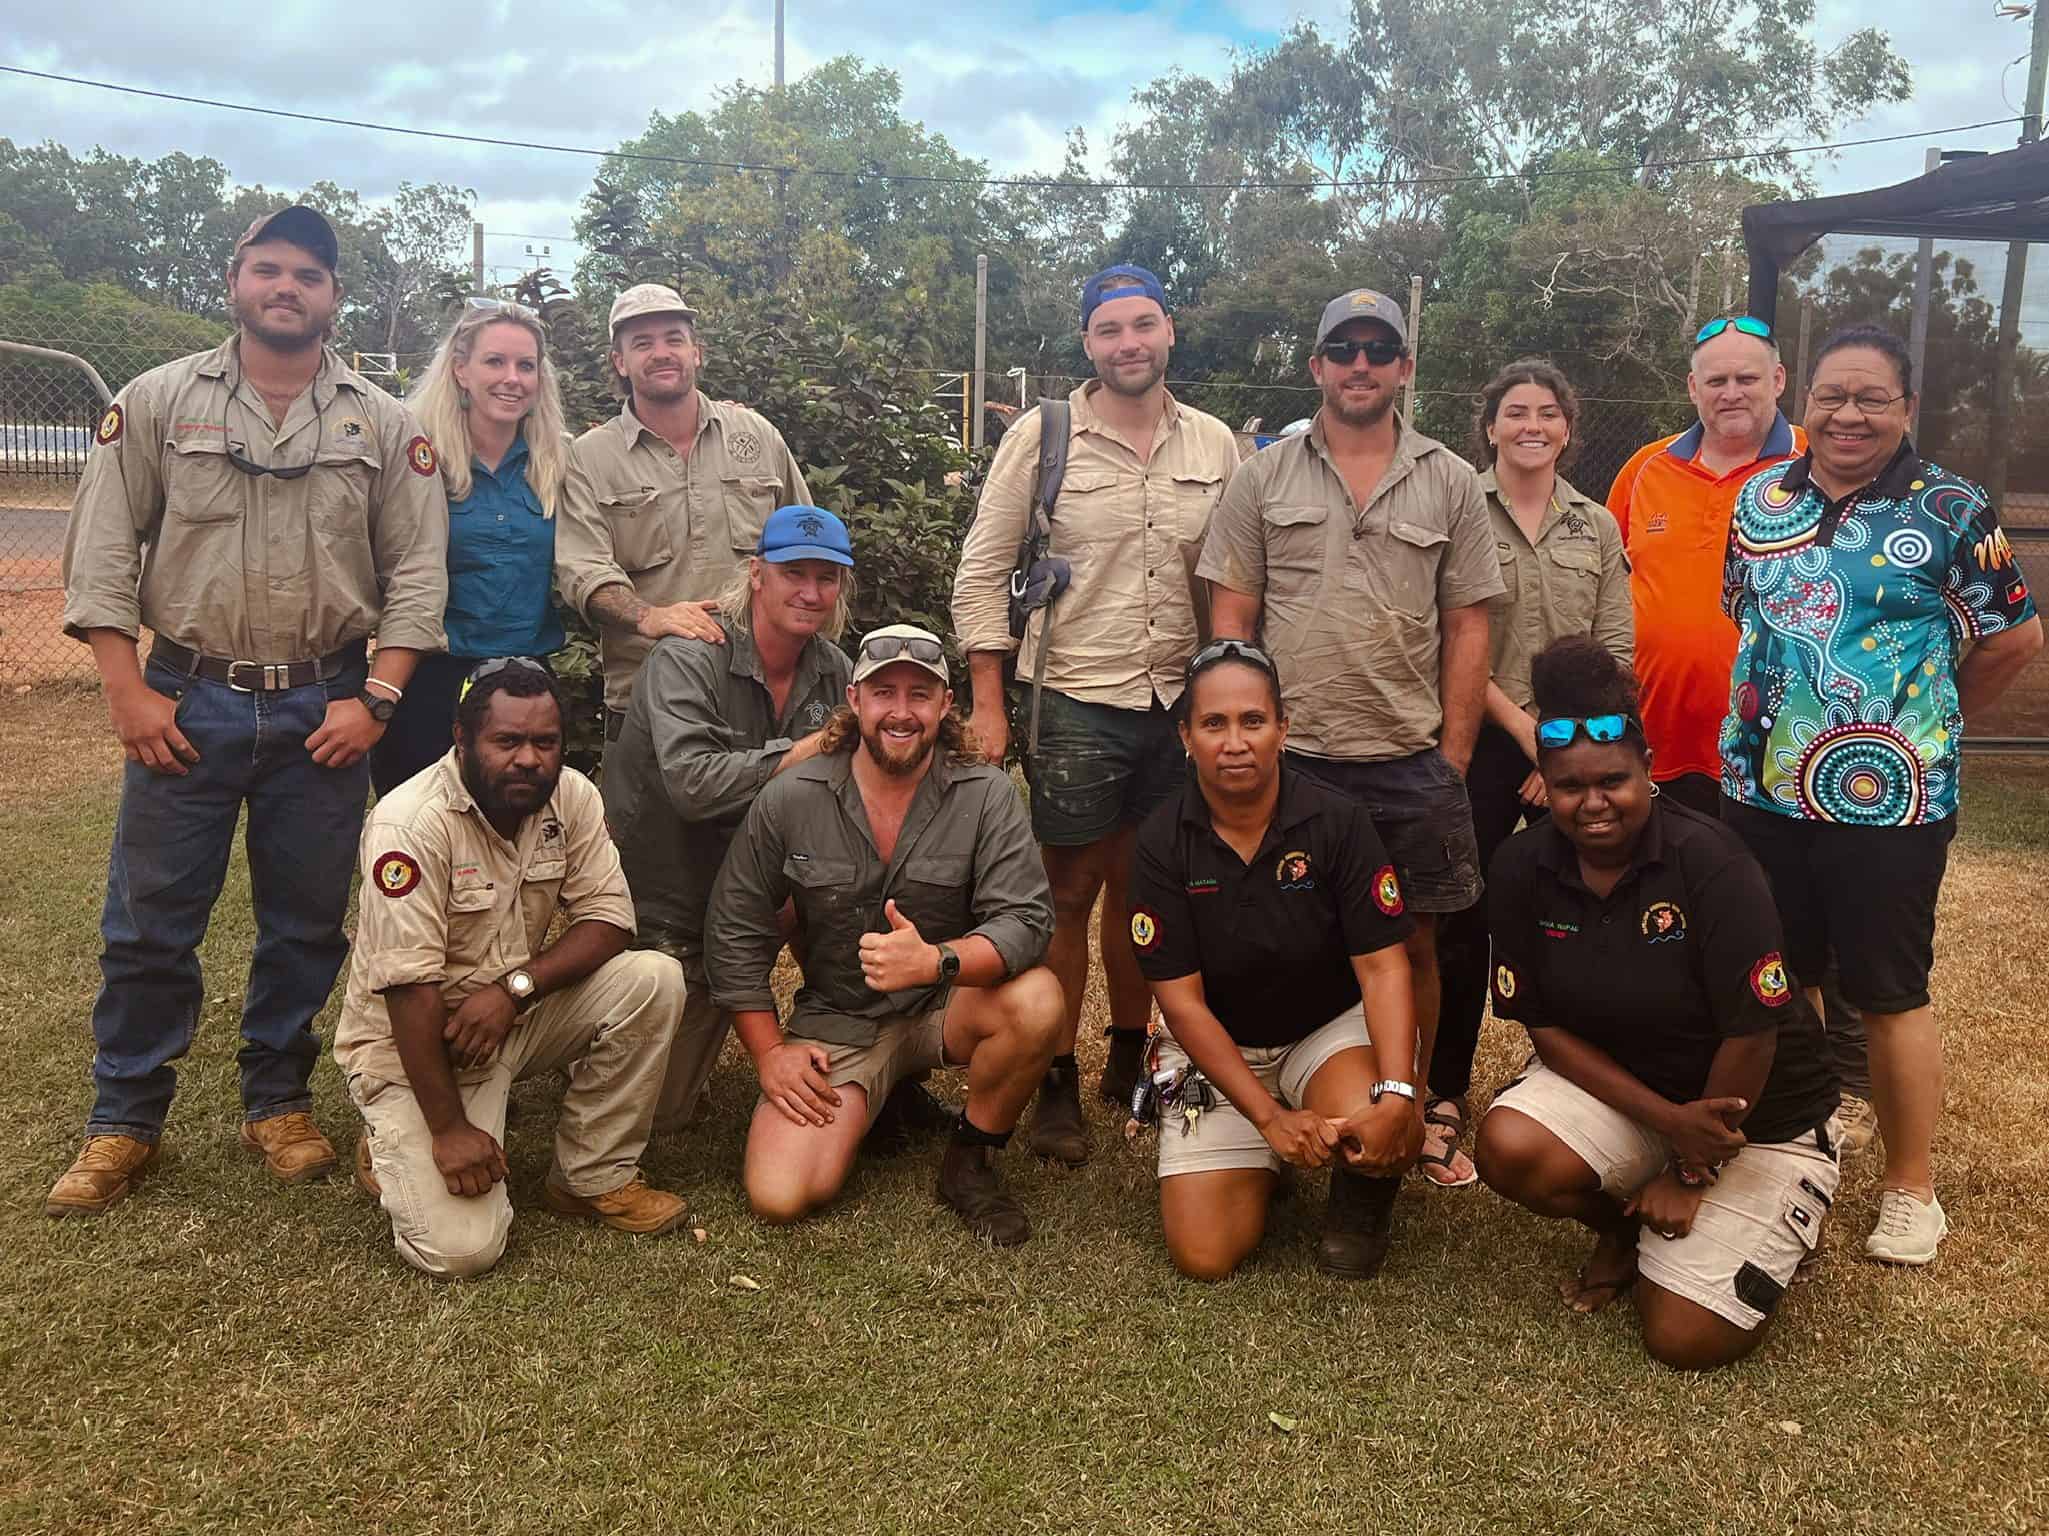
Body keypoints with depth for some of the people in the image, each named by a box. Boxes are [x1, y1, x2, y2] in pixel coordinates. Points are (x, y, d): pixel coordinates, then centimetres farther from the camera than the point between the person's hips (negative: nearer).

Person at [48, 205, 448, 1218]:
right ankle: (124, 1123, 20)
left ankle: (278, 1102, 26)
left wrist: (375, 699, -8)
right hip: (186, 701, 0)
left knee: (307, 925, 9)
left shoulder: (383, 424, 4)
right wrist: (127, 693, -7)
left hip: (325, 709, 1)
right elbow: (101, 554, 1)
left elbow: (416, 572, 1)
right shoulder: (158, 402, 4)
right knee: (147, 924, 5)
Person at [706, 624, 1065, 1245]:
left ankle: (971, 1163, -5)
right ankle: (884, 1102, 17)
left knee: (1037, 1001, -33)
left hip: (944, 1007, 0)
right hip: (836, 1023, 1)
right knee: (778, 1198, -17)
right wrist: (769, 1051, -4)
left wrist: (936, 961, -40)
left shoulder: (986, 794, -11)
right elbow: (734, 932, 1)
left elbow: (1024, 919, -21)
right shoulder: (789, 800, -8)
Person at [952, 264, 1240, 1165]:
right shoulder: (1041, 437, -4)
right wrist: (988, 704, -8)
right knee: (1069, 895, 3)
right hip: (1076, 701, -3)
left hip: (1181, 701, 3)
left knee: (1142, 886, 15)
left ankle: (1131, 1058, 31)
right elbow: (982, 573, -4)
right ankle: (1057, 1085, 16)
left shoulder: (1215, 444, 5)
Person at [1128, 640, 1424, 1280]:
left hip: (1330, 1028, 0)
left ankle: (1361, 1200, 5)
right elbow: (1182, 1001, -13)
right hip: (1217, 1048, 1)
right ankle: (1261, 1168, 22)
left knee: (1389, 1137, -34)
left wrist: (1396, 1095, -32)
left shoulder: (1339, 822, -13)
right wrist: (1270, 1116, -21)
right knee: (1203, 1256, -12)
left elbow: (1383, 967, -16)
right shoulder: (1161, 843, -13)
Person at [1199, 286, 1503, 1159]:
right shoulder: (1265, 477, 6)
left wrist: (1452, 759, 1)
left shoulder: (1450, 483, 7)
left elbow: (1467, 629, 6)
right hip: (1287, 758, -1)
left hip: (1412, 762, 1)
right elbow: (1231, 618, 4)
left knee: (1412, 946, 9)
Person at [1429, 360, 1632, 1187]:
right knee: (1464, 924, -1)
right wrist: (1525, 728, -9)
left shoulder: (1598, 528, 10)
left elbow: (1615, 652, 5)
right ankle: (1443, 1104, 7)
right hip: (1483, 743, -3)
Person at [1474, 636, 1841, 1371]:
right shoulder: (1520, 869, -12)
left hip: (1759, 1114, -3)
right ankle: (1623, 1228, 7)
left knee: (1686, 1338, -13)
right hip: (1617, 1086, 4)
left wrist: (1694, 1173, -12)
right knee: (1509, 1149, -27)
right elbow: (1545, 1026, -9)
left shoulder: (1710, 863, -25)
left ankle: (1772, 1224, 20)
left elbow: (1752, 1035, -21)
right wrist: (1668, 1121, -20)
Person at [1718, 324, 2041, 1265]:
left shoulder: (1950, 510, -5)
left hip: (1886, 799, -4)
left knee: (1890, 995, 6)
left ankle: (1910, 1190, 21)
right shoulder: (1759, 500, 7)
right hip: (1761, 788, 4)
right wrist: (1774, 712, 10)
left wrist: (1924, 724, 8)